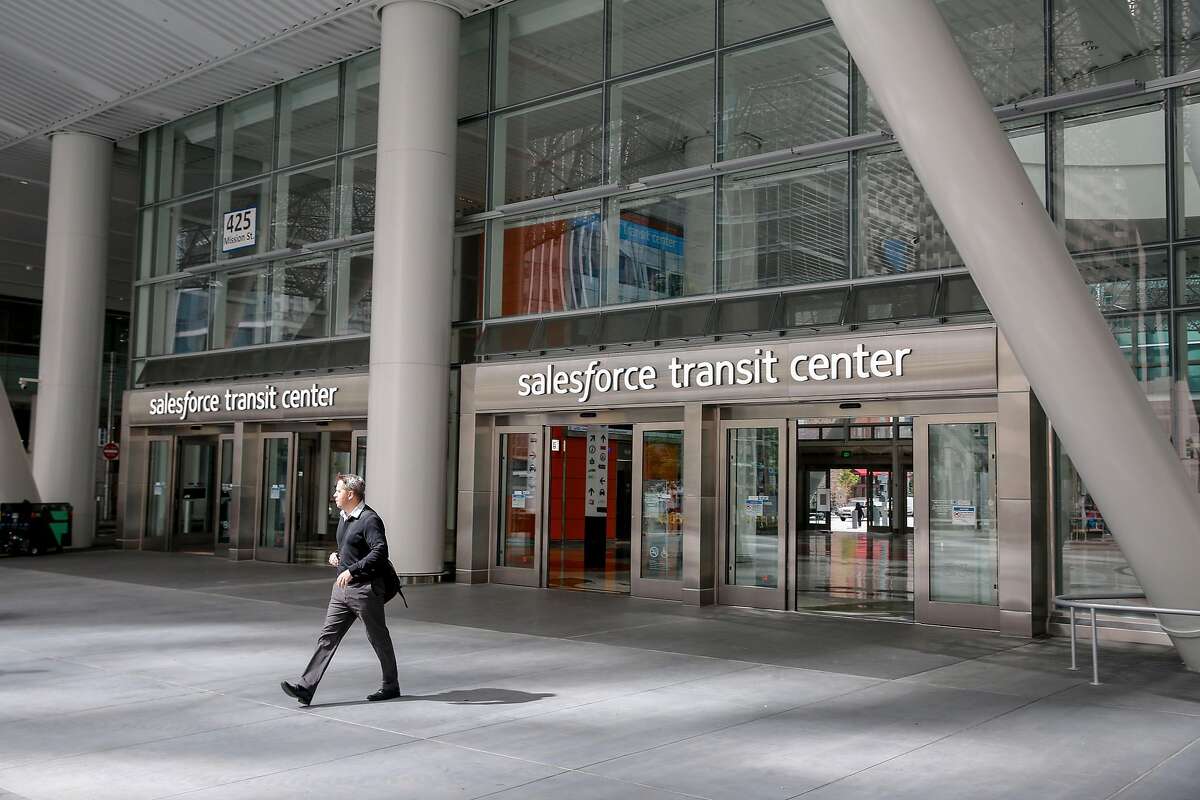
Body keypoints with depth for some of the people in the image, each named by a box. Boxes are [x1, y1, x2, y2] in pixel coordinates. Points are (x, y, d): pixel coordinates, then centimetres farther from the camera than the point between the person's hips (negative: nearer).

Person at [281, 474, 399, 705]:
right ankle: (305, 687, -2)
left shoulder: (369, 519, -15)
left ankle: (391, 686, 21)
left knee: (379, 638, 6)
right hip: (342, 589, 9)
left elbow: (380, 551, -25)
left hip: (365, 589, -9)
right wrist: (336, 556, 10)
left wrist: (352, 570, -27)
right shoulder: (344, 519, 15)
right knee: (328, 637, 1)